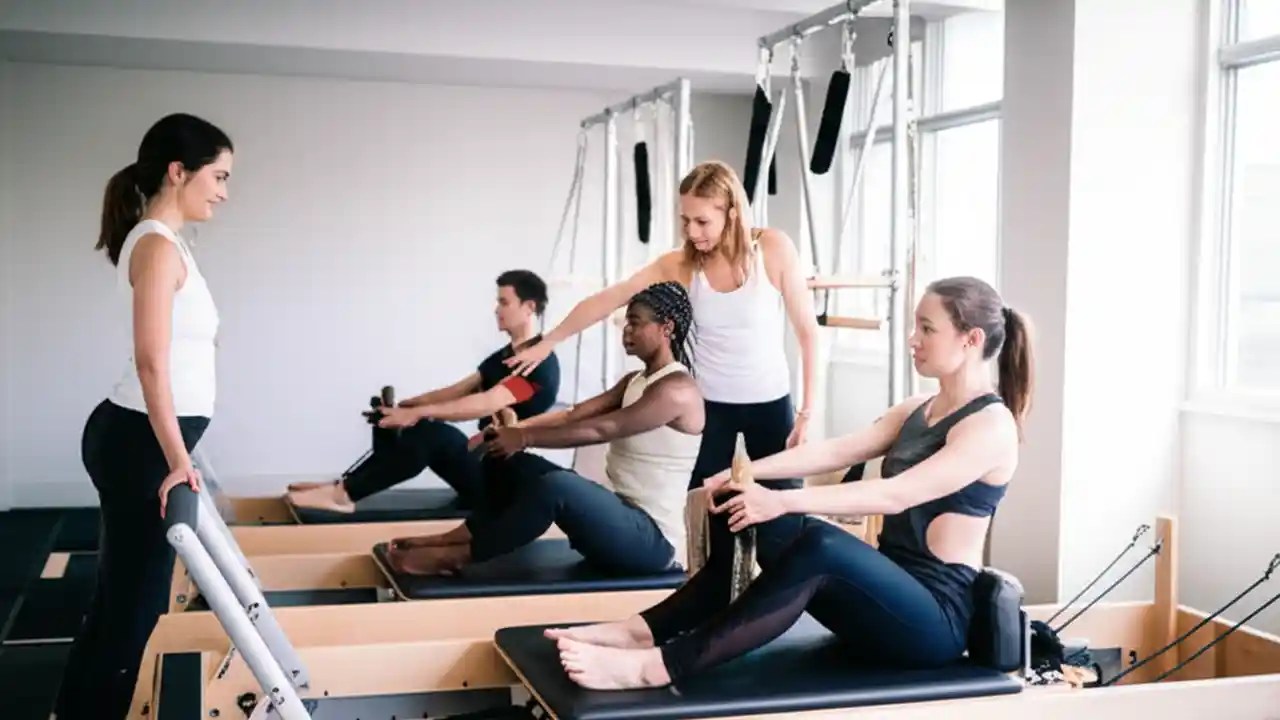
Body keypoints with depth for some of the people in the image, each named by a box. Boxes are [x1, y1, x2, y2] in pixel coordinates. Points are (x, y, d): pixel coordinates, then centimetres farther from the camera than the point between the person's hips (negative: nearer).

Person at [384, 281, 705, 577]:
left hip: (652, 539, -9)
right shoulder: (634, 381, 16)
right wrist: (512, 430, -8)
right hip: (619, 520, 9)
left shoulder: (676, 390, -15)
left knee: (556, 485, -34)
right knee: (514, 462, 5)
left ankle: (457, 555, -21)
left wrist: (525, 437, -20)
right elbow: (573, 415, 5)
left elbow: (600, 429, -22)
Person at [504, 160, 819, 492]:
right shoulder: (679, 265, -9)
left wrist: (806, 409, -8)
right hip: (708, 402, 1)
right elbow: (608, 299, -7)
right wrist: (547, 342, -8)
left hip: (769, 401, 0)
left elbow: (807, 330, -8)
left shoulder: (773, 249, -13)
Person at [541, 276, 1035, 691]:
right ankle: (646, 630, -15)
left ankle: (655, 667, -41)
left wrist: (783, 502, -31)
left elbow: (894, 496, -24)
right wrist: (748, 473, -11)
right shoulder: (916, 412, 16)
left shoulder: (991, 426, -12)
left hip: (935, 616, -9)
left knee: (820, 544, -37)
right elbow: (835, 451, 4)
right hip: (887, 595, 9)